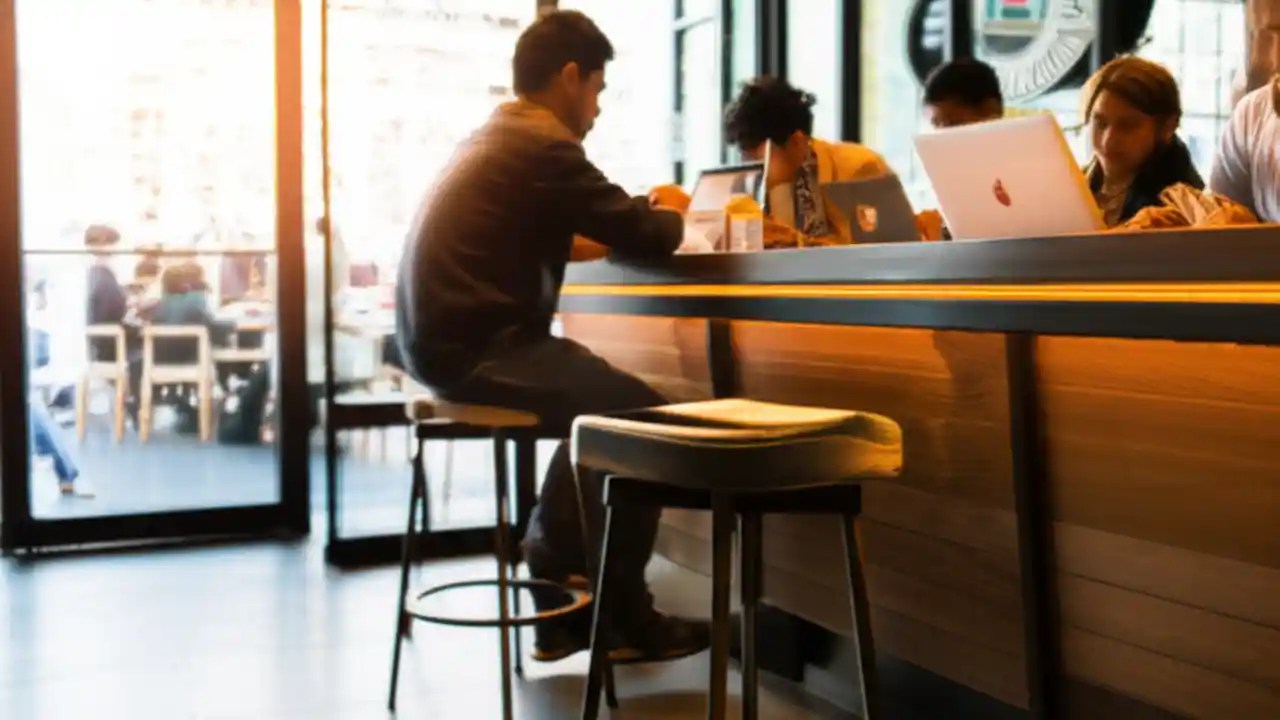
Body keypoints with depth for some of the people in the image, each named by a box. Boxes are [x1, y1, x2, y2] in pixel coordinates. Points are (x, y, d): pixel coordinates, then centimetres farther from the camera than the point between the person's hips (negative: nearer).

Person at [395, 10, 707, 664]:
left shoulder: (493, 137, 18)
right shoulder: (543, 144, -13)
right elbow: (643, 235, -11)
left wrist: (643, 217, 16)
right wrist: (672, 216, 12)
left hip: (443, 338, 10)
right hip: (476, 346, -10)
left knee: (602, 407, 22)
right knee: (642, 416, -4)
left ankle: (558, 589, 24)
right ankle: (621, 614, 7)